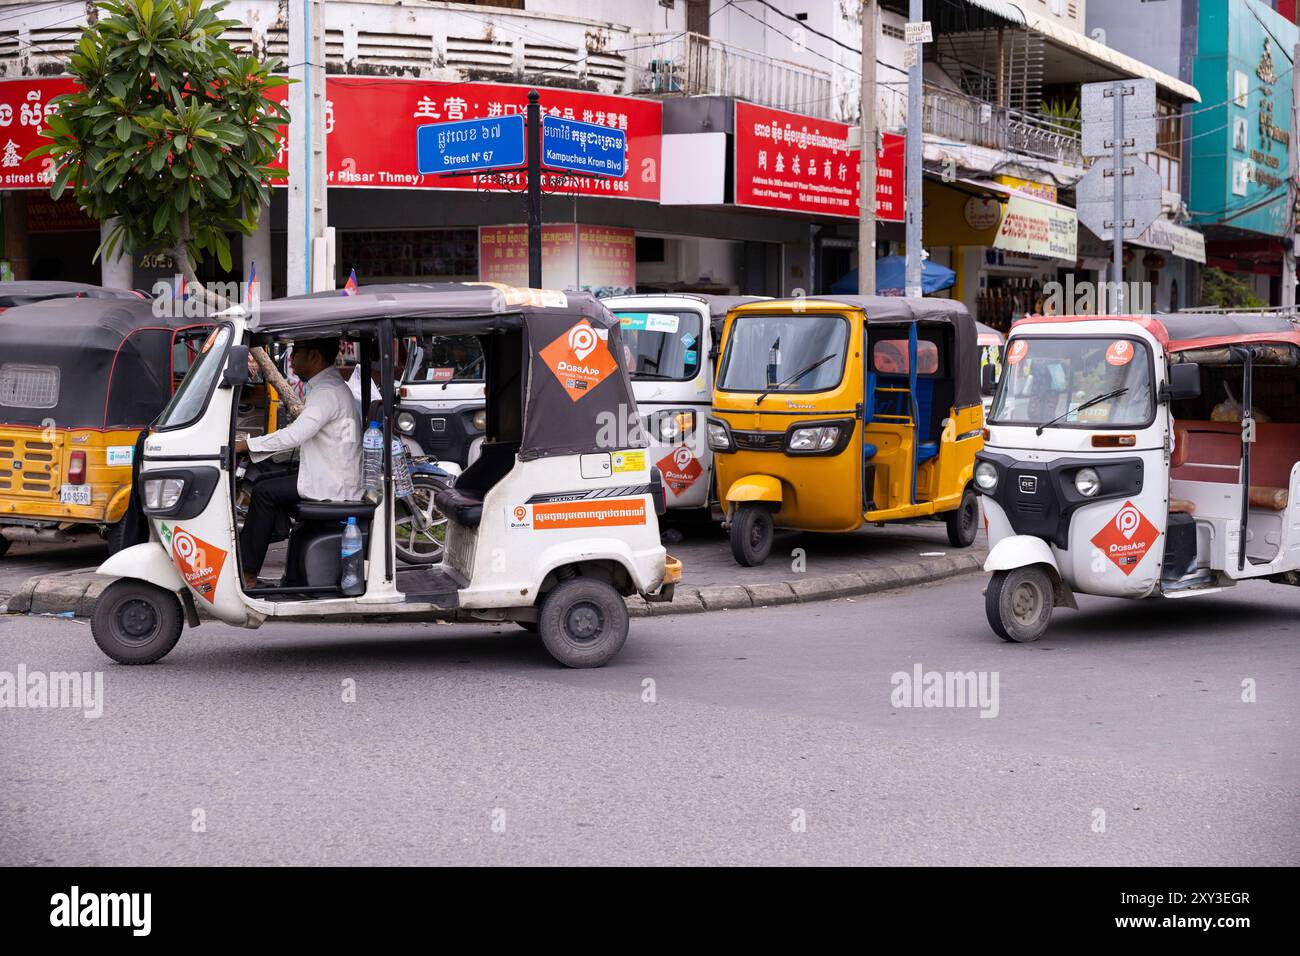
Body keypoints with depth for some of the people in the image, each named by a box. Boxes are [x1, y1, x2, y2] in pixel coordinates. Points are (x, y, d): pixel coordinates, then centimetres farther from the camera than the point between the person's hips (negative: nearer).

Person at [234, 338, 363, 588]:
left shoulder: (327, 392, -20)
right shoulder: (327, 386, 15)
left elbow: (294, 435, -28)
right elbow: (299, 434, 18)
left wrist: (246, 445, -21)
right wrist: (255, 444, 9)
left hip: (332, 487, -10)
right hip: (332, 476, 10)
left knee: (264, 492, -12)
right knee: (263, 481, 12)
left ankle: (248, 574, -8)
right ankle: (243, 556, 11)